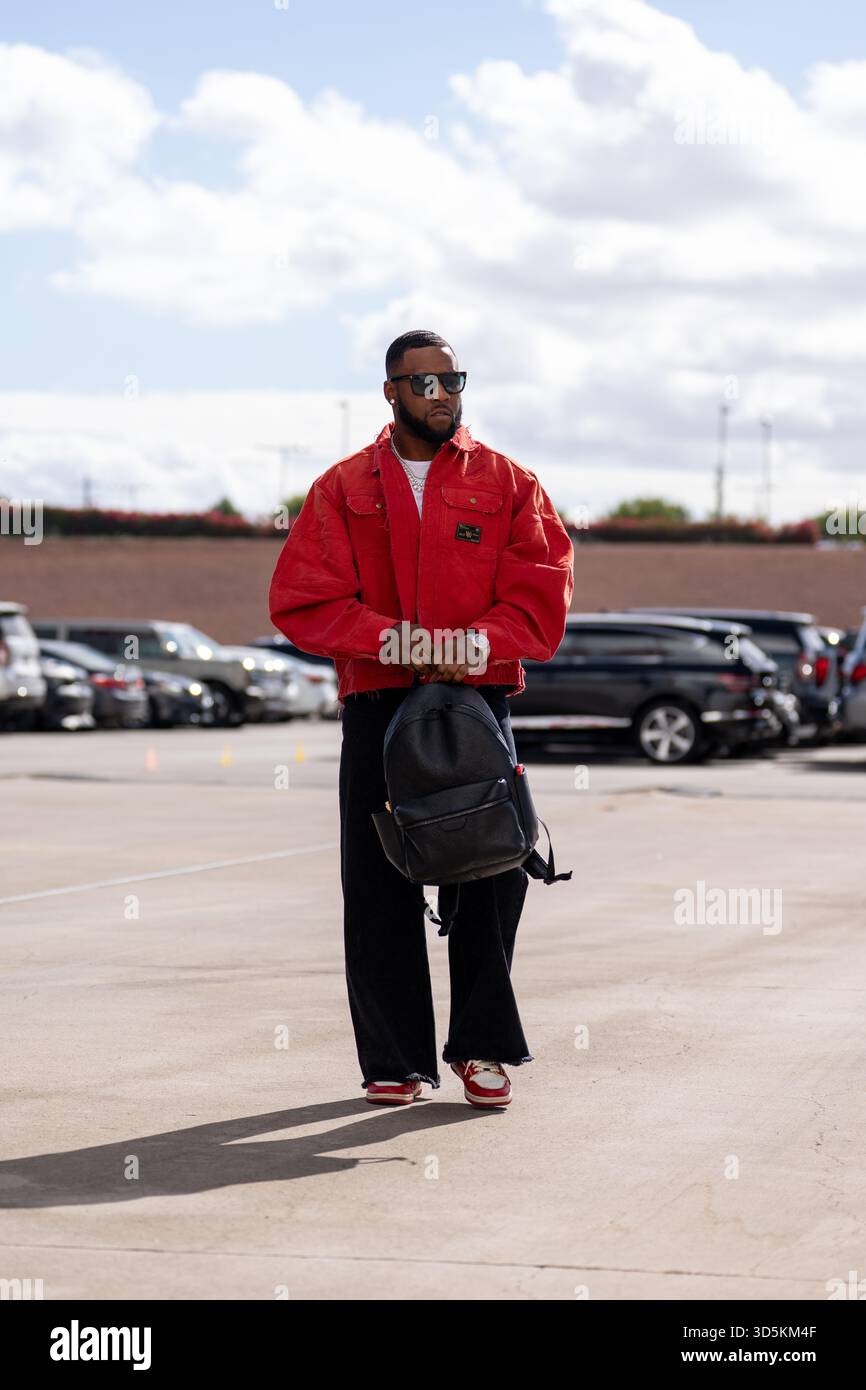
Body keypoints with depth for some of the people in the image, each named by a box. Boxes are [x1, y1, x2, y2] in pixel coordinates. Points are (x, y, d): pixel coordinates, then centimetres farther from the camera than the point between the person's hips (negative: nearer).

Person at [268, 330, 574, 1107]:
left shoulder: (506, 484, 9)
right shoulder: (343, 490, 8)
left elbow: (544, 592, 0)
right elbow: (302, 601, -1)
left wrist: (476, 643, -16)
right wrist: (393, 640, -15)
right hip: (378, 707, 0)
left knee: (494, 875, -3)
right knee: (380, 889, 0)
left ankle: (482, 1045, 9)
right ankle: (395, 1059, 8)